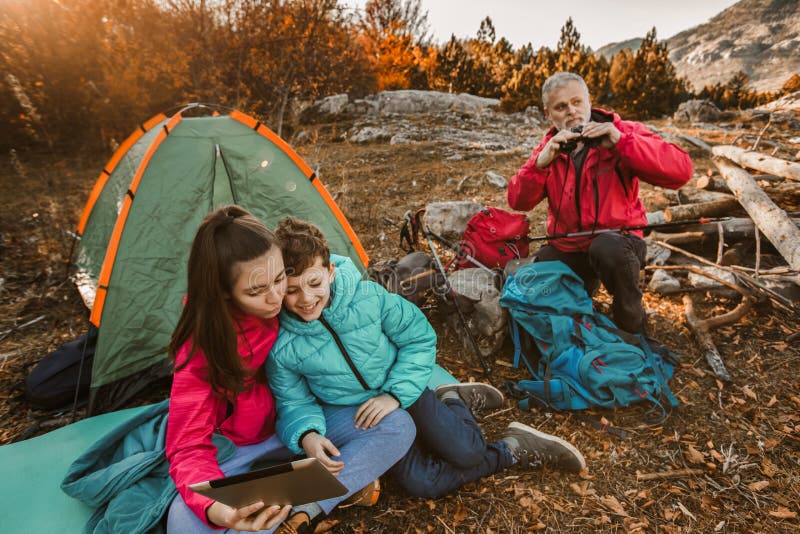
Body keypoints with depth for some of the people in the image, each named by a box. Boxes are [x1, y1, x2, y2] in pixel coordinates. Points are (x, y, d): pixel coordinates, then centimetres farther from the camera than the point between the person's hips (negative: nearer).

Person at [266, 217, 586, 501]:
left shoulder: (369, 297, -21)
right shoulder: (280, 346, -18)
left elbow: (419, 339, -11)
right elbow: (295, 403, -4)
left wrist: (395, 394, -19)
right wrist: (307, 435, -26)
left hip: (402, 389, -1)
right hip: (361, 417, 2)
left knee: (465, 452, -17)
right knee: (420, 482, -14)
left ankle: (454, 401, 17)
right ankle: (512, 450, 4)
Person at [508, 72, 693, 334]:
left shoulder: (623, 133, -8)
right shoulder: (549, 147, 4)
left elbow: (681, 170, -22)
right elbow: (518, 201, -8)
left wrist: (621, 142, -32)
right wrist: (541, 163, -26)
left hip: (618, 240, -4)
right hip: (565, 248, 5)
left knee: (607, 249, -37)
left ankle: (632, 321, -9)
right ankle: (586, 282, 25)